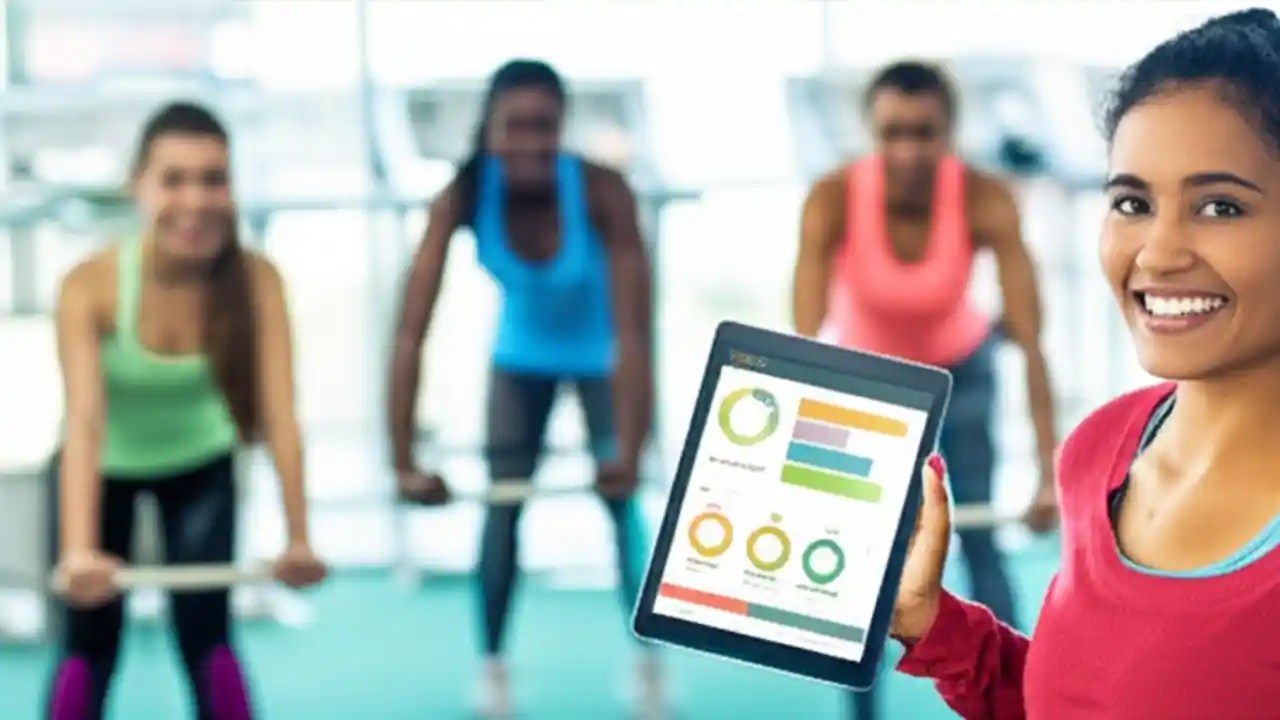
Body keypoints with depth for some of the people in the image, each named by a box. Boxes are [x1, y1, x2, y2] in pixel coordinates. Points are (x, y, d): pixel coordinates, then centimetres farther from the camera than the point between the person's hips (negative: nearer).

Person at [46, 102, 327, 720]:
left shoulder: (256, 281, -28)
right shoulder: (91, 285, -34)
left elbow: (279, 416, -32)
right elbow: (84, 421, -43)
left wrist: (298, 539, -40)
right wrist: (78, 551, -54)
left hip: (199, 466, 1)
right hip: (107, 471, -1)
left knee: (206, 634, -4)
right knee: (90, 644, 0)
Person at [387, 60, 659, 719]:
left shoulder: (602, 192, -37)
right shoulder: (463, 196, -32)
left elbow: (634, 334, -40)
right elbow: (410, 333, -36)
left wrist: (630, 451, -46)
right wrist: (404, 463, -42)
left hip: (599, 354, -2)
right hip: (522, 354, 2)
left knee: (622, 501, -5)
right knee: (501, 506, 2)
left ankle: (649, 667, 8)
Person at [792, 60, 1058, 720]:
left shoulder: (985, 202, -32)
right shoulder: (833, 200, -32)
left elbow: (1030, 343, -34)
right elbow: (804, 340, -38)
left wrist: (1048, 472, -41)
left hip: (958, 372, 0)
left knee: (980, 545, -4)